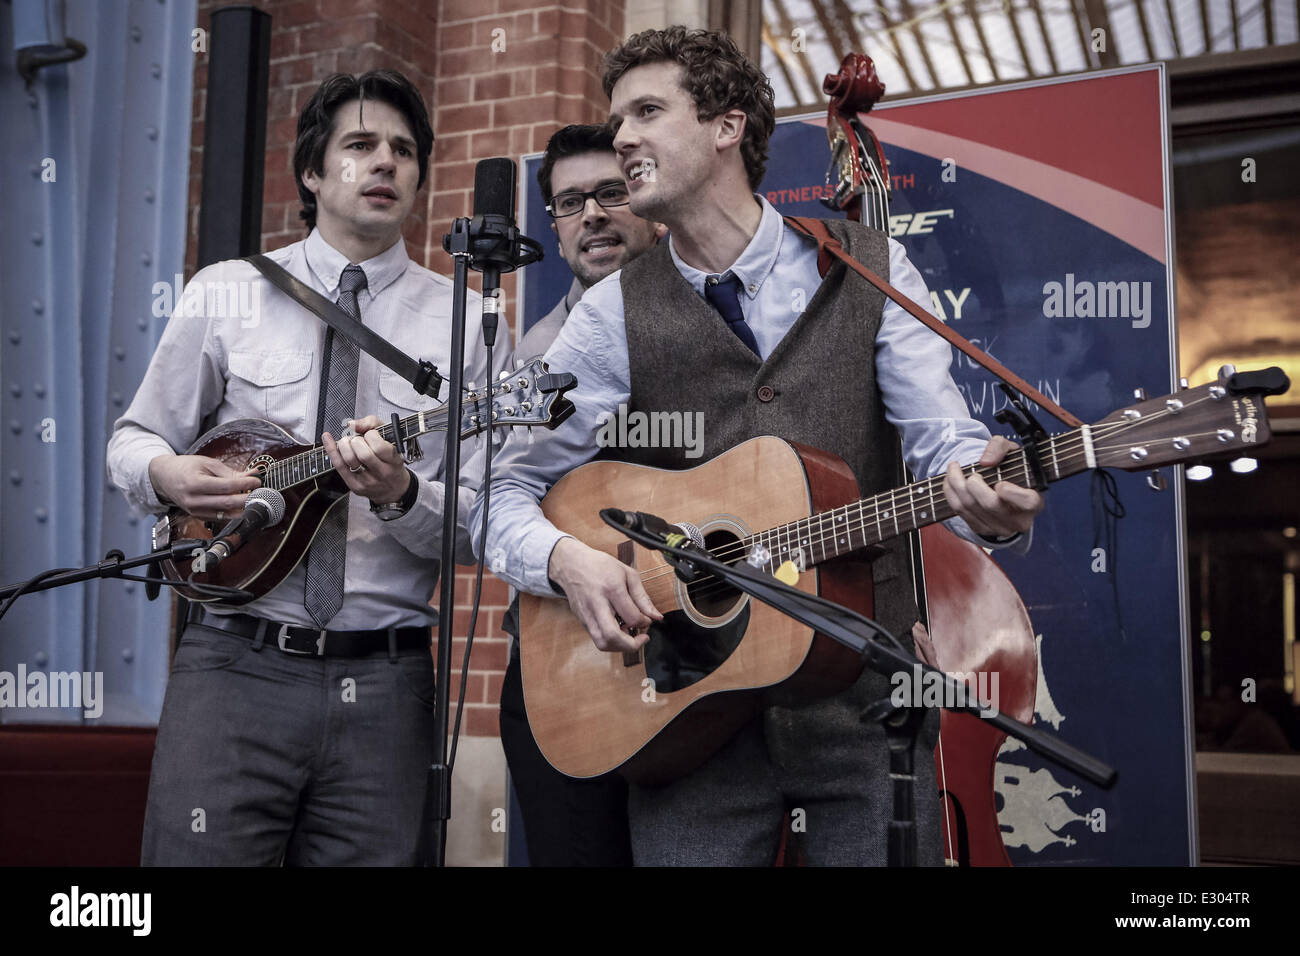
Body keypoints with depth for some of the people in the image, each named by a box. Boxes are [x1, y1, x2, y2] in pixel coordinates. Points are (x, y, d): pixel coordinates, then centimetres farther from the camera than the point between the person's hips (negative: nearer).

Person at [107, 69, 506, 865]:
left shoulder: (463, 322, 5)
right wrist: (167, 476, -9)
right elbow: (134, 441, 14)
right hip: (237, 664, 0)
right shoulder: (225, 293, 8)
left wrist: (402, 496, -17)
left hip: (385, 684, 1)